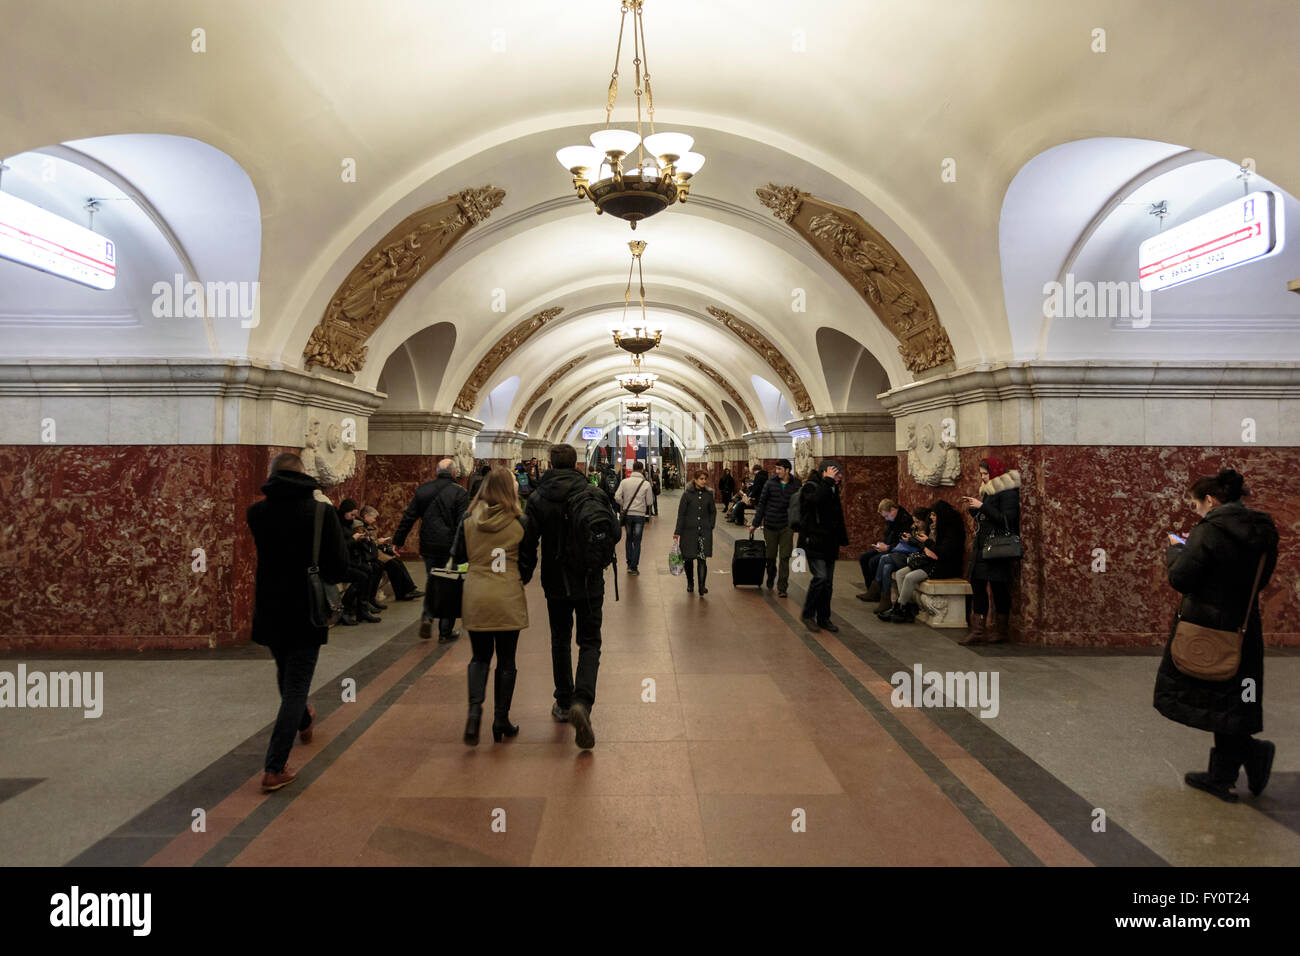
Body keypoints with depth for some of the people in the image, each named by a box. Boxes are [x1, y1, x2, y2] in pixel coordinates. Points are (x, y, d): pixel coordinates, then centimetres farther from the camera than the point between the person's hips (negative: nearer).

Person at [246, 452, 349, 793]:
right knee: (295, 687, 5)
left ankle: (304, 722, 53)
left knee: (285, 674, 27)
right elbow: (340, 567, -16)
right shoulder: (321, 512, -15)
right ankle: (274, 769, 4)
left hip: (269, 612, 4)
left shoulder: (256, 512, -6)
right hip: (306, 614, -4)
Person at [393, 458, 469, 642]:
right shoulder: (460, 493, -8)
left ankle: (427, 616, 0)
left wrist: (398, 541, 14)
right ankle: (445, 632, 12)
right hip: (451, 548, -3)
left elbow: (408, 517, 6)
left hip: (428, 546, 3)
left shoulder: (422, 490, 4)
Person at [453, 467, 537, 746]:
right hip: (509, 598, -2)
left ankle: (475, 707, -6)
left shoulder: (468, 520, -1)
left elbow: (459, 557, 6)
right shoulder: (519, 523, -7)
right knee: (506, 660, 11)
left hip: (476, 597, 2)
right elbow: (529, 561, 0)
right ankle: (501, 720, 16)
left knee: (480, 657, 16)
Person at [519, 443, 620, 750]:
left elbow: (527, 540, -9)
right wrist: (601, 556, 7)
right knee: (590, 643, 5)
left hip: (555, 583, 1)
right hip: (589, 583, -1)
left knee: (560, 641, 18)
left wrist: (524, 572, 5)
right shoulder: (592, 494, -7)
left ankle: (564, 703, 27)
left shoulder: (538, 498, -5)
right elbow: (614, 531, -13)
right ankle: (582, 702, -16)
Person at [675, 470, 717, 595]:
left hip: (705, 531, 1)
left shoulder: (708, 494, 4)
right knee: (689, 558, 9)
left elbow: (713, 511, 16)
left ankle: (701, 586, -11)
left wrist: (711, 526, 7)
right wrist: (677, 531, -6)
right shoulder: (687, 494, -4)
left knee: (702, 559, -9)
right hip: (689, 531, -1)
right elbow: (681, 513, -4)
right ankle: (690, 583, 29)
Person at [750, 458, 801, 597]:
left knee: (784, 558, -3)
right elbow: (762, 503, 4)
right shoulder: (770, 483, -1)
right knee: (771, 556, 10)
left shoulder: (796, 484, 0)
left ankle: (782, 588, 3)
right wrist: (755, 523, 4)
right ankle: (770, 581, 34)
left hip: (787, 526, -1)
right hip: (770, 526, 1)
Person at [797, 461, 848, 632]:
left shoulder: (832, 490, 15)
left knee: (828, 582, 8)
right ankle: (808, 614, 2)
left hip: (829, 543, 8)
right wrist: (828, 481, -22)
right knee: (820, 577, -14)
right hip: (814, 542, -8)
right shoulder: (810, 487, -8)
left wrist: (842, 539, 18)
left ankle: (824, 618, 18)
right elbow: (817, 499, -33)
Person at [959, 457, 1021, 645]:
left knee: (999, 588, -1)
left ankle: (1002, 631, 11)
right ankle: (978, 631, 7)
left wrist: (982, 506, -20)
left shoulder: (1008, 492, -10)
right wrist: (972, 508, 4)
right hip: (982, 547, 9)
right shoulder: (988, 490, 17)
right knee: (977, 586, 4)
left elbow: (1006, 520, -20)